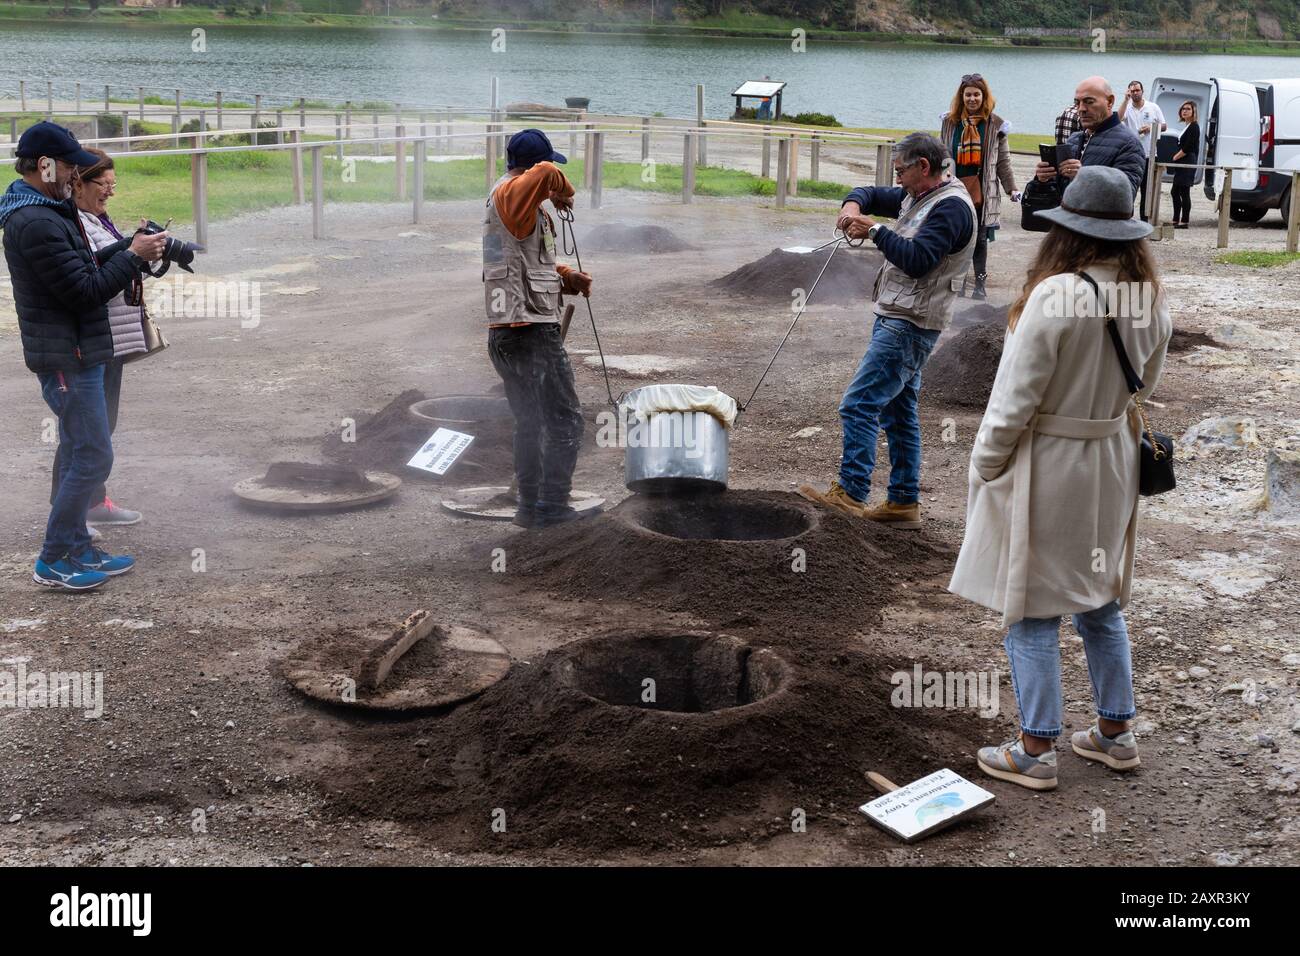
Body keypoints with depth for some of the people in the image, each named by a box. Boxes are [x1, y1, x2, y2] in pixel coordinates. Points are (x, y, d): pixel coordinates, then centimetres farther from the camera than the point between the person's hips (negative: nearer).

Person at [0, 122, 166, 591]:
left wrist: (131, 251, 4)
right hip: (67, 357, -11)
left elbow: (83, 272, 16)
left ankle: (78, 550, 24)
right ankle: (53, 561, 1)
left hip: (73, 353, 11)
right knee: (92, 457, -7)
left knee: (78, 455, 16)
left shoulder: (48, 213, 13)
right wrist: (134, 256, -14)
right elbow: (85, 292, -22)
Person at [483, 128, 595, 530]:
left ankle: (530, 505, 22)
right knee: (565, 420, -4)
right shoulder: (512, 194, -10)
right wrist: (562, 191, -11)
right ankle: (552, 506, -4)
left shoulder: (500, 199, 21)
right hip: (533, 331, -10)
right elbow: (544, 174, -33)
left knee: (530, 422, 17)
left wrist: (566, 277, 11)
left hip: (502, 334, 10)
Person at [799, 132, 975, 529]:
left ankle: (850, 493, -10)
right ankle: (903, 503, 19)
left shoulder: (951, 207, -15)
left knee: (859, 404, -13)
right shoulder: (917, 196, 15)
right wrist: (853, 205, -1)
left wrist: (875, 230, -20)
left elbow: (917, 260, -26)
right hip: (896, 318, 11)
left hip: (908, 326, -11)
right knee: (897, 412, 13)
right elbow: (871, 194, 22)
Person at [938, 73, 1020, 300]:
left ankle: (980, 284, 13)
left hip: (981, 192, -1)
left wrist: (1012, 189, 0)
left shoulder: (995, 125, 1)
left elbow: (1003, 161, 5)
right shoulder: (949, 122, 4)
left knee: (980, 239, 5)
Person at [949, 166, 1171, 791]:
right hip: (1113, 466, 7)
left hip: (1045, 468, -7)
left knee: (1032, 612, 4)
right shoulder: (1150, 300, -2)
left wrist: (984, 470, -7)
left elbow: (1014, 400, -18)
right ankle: (1115, 732, 30)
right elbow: (1144, 388, 10)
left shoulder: (1056, 295, -22)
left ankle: (1035, 752, 11)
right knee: (1101, 603, 20)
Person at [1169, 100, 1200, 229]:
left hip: (1188, 163, -10)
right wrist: (1176, 158, 8)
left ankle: (1184, 222, -5)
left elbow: (1187, 148, -17)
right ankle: (1176, 220, 16)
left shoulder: (1194, 126, -10)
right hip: (1182, 163, 10)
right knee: (1175, 191, 11)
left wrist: (1175, 157, -9)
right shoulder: (1186, 126, 18)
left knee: (1184, 192, -8)